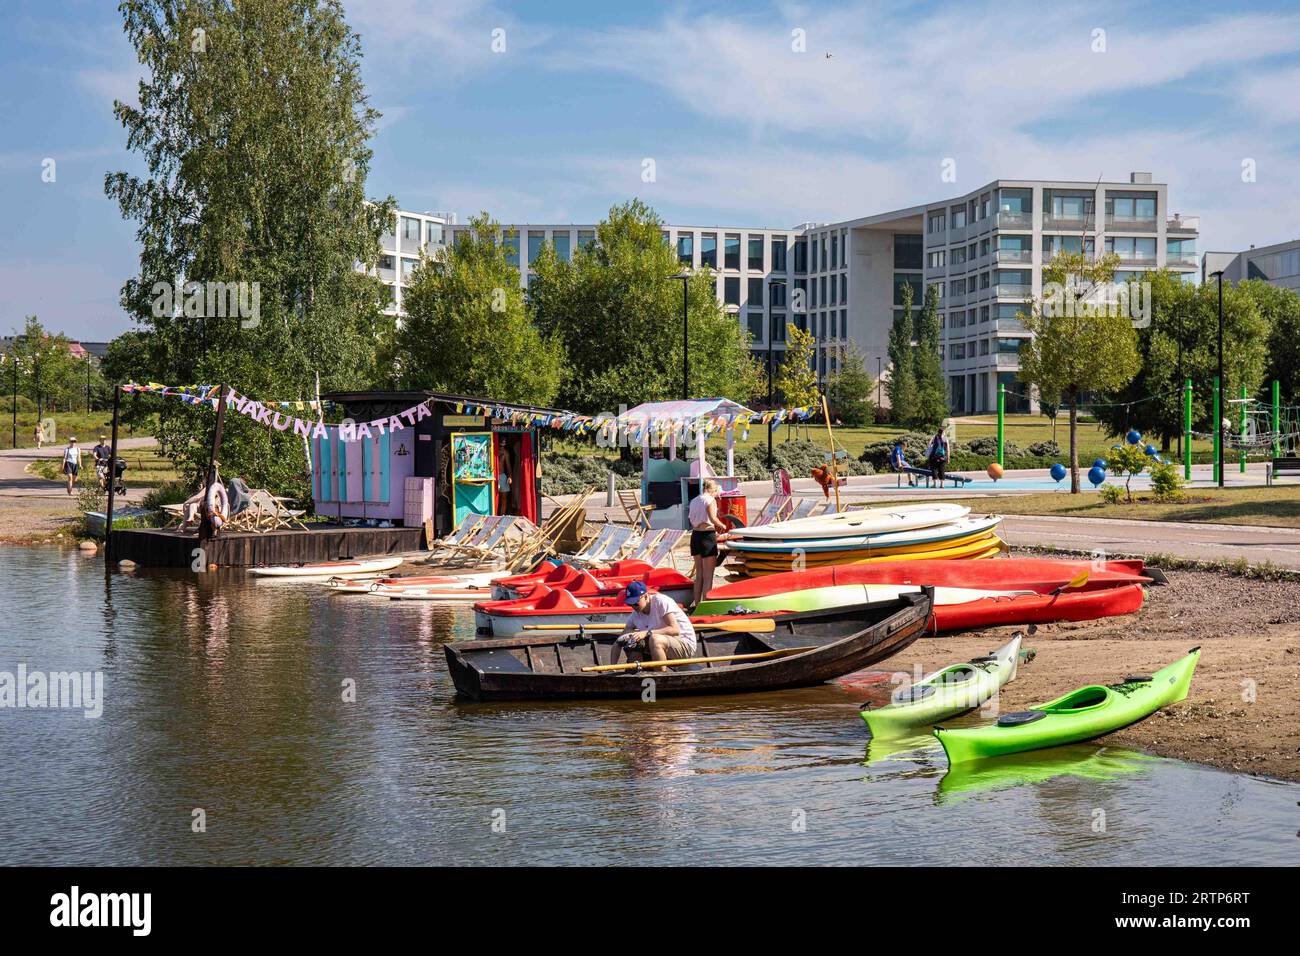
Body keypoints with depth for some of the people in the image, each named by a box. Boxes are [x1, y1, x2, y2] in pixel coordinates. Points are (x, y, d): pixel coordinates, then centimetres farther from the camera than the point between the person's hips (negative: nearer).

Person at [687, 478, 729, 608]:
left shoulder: (694, 501, 12)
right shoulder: (710, 500, -8)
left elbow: (691, 520, 9)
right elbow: (713, 518, -20)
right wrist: (723, 526, -1)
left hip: (695, 534, 7)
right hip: (707, 536, -7)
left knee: (699, 573, 16)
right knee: (708, 575, -2)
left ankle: (696, 602, 20)